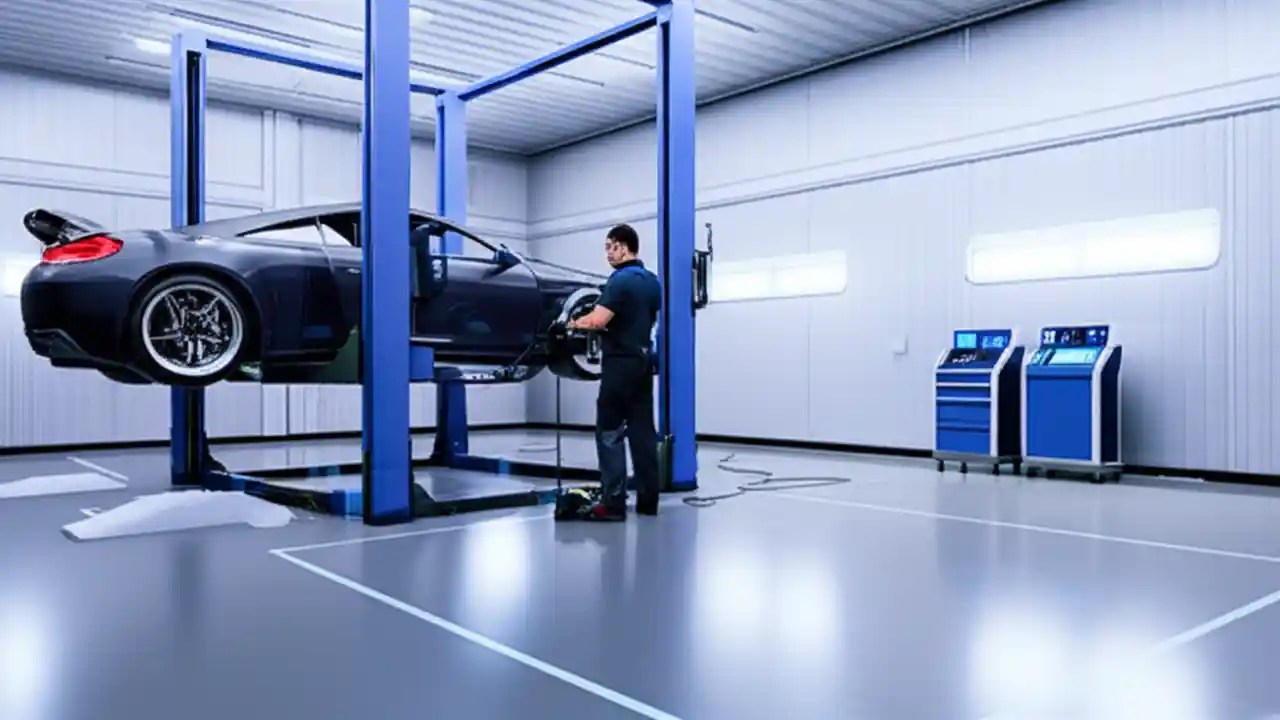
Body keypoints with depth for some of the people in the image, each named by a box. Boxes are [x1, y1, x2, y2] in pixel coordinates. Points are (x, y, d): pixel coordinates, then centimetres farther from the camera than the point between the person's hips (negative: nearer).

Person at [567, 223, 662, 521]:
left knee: (610, 432, -4)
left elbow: (597, 321, -24)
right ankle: (648, 499, 11)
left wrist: (576, 323, -5)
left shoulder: (620, 280, -15)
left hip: (620, 362, -8)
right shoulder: (652, 281, 12)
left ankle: (613, 503, -5)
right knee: (642, 430, 8)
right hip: (643, 360, 8)